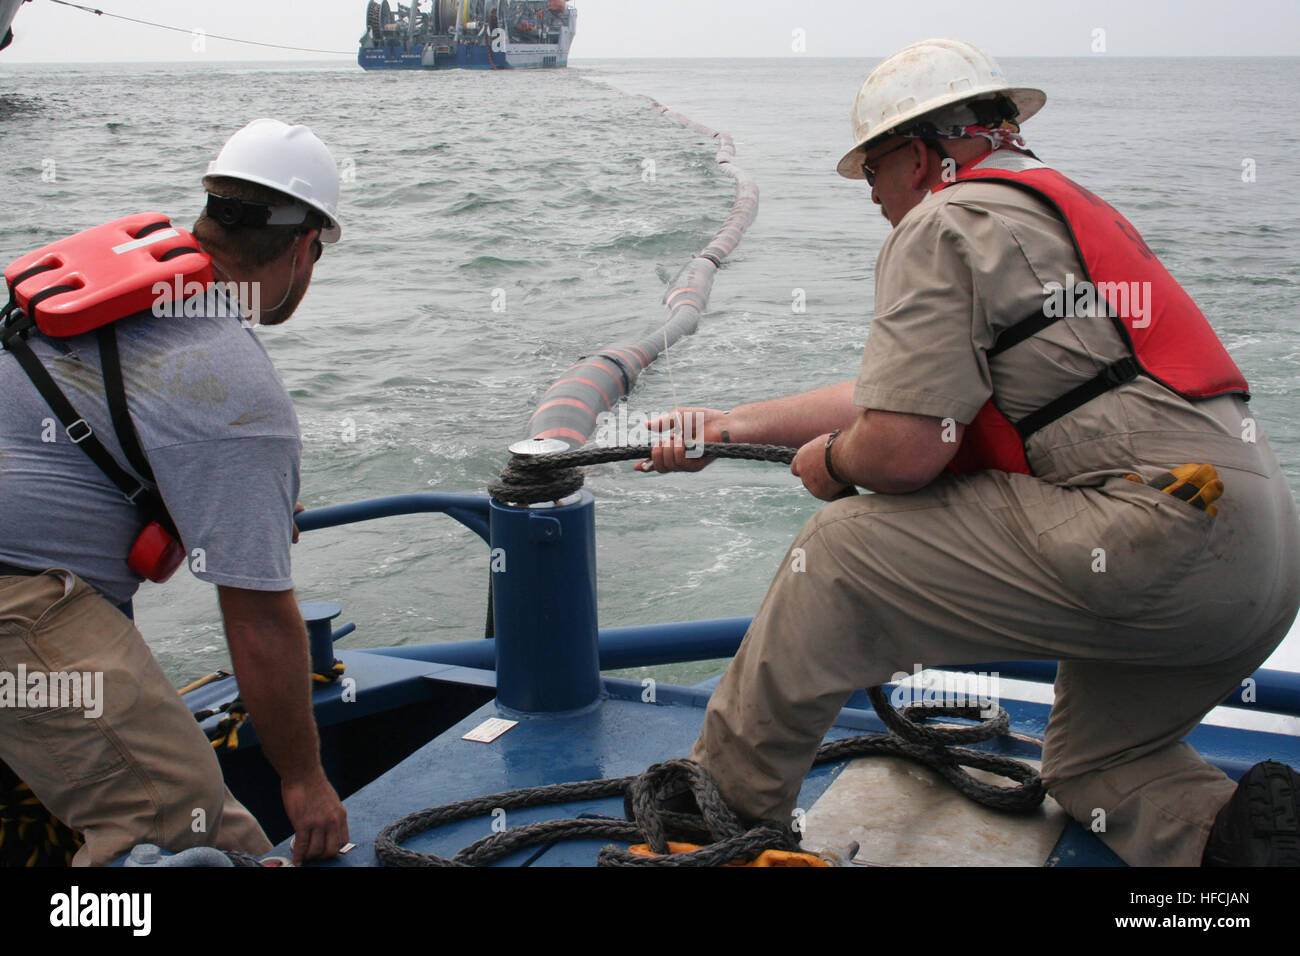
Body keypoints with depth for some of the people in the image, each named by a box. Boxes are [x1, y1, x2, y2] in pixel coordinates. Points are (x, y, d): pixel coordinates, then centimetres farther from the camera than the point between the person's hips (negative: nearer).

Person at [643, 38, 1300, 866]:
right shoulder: (1053, 204, 26)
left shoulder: (945, 222, -4)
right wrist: (736, 424, 31)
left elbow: (901, 449, -14)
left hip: (1156, 529, -10)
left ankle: (720, 804, 8)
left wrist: (829, 464, 10)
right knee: (1092, 761, 27)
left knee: (846, 550, -3)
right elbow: (907, 392, 28)